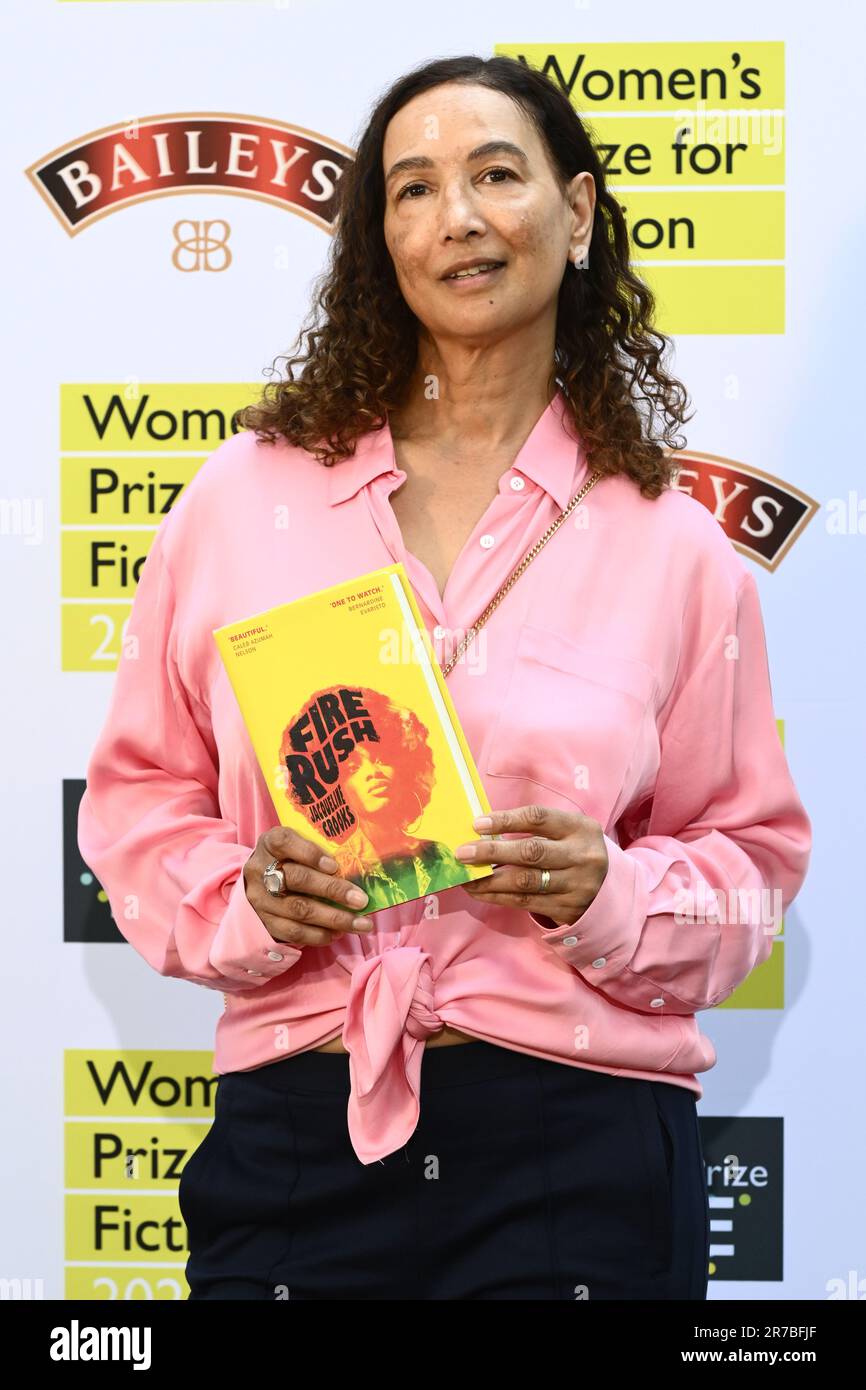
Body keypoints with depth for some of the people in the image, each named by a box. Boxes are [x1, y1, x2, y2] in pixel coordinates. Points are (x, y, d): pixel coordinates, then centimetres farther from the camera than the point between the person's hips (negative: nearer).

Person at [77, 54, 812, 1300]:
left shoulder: (670, 546, 3)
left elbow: (752, 859, 8)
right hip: (295, 1136, 1)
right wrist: (243, 898, -10)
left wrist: (608, 891, -12)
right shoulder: (249, 494, 5)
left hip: (578, 1148, 0)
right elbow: (139, 795, 9)